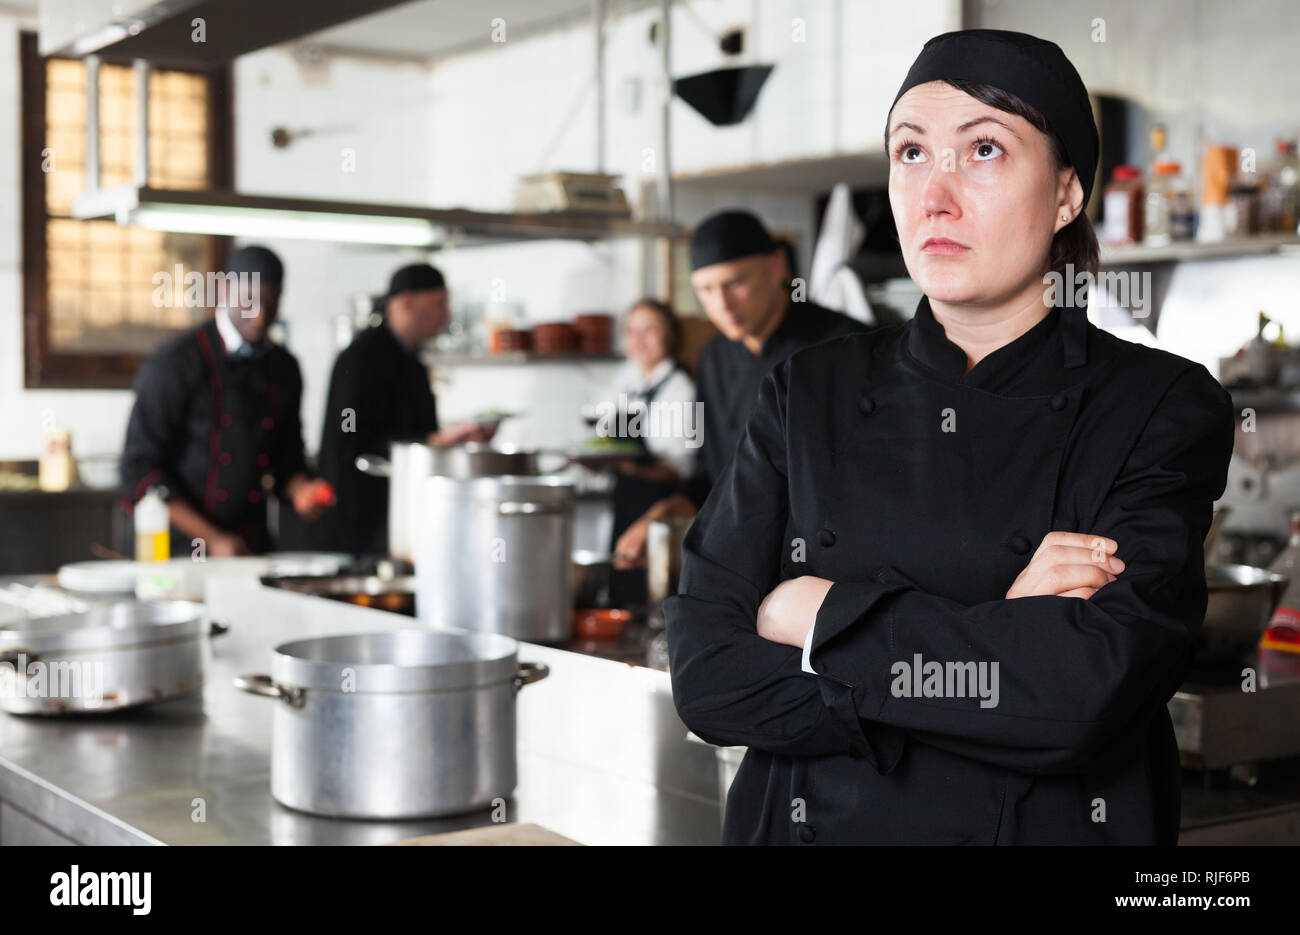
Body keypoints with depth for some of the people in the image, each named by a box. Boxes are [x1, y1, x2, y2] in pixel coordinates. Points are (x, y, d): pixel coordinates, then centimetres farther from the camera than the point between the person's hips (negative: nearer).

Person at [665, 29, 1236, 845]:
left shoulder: (1166, 408, -7)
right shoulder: (810, 393, -1)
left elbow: (1092, 693, -21)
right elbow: (705, 674, -10)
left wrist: (825, 618, -13)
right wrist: (1001, 647, -18)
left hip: (1054, 825, -1)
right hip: (816, 822, 2)